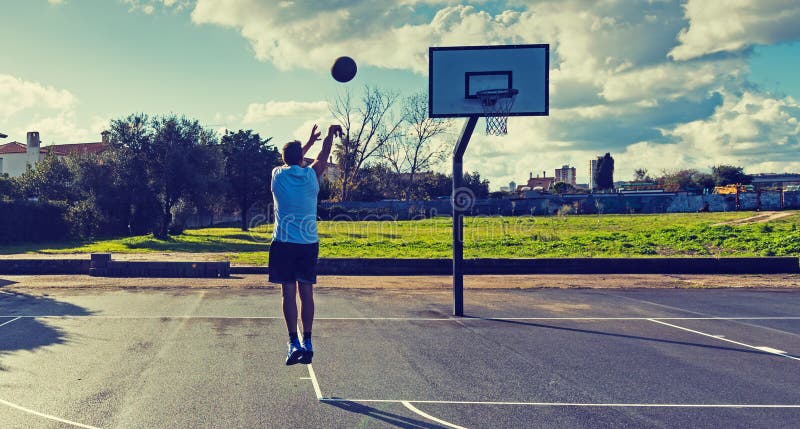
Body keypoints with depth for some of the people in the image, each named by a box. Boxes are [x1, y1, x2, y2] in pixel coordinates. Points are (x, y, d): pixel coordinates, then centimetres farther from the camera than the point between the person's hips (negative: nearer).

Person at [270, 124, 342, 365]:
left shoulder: (278, 175, 1)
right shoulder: (311, 175, -2)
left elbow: (290, 163, 24)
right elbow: (323, 157, 19)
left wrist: (310, 141, 36)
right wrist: (330, 134, 35)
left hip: (283, 243, -1)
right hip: (309, 243, 1)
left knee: (288, 293, 0)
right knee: (306, 292, 6)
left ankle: (294, 343, -6)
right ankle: (307, 343, 7)